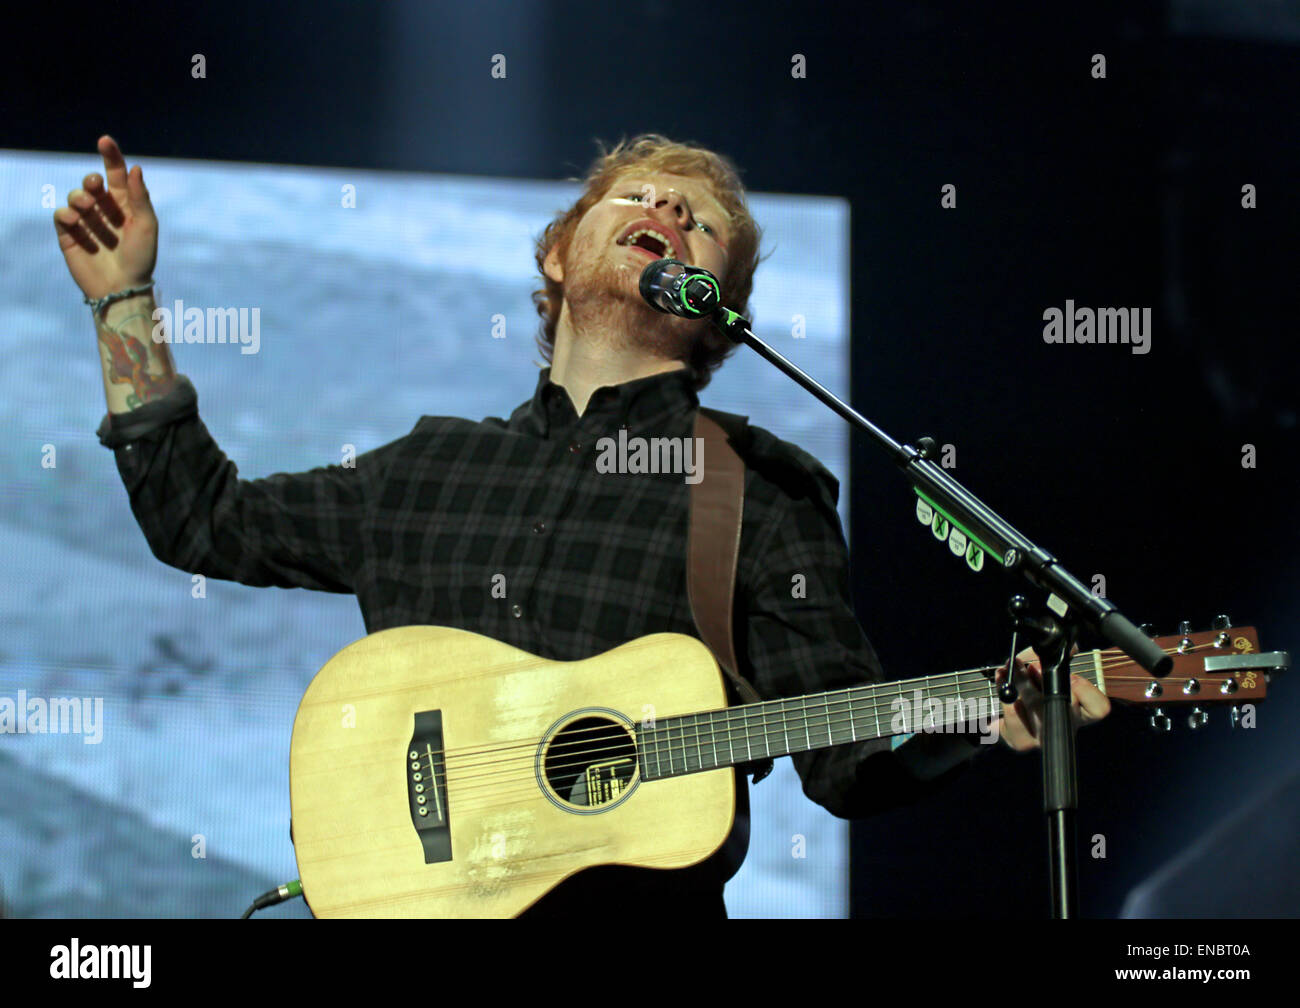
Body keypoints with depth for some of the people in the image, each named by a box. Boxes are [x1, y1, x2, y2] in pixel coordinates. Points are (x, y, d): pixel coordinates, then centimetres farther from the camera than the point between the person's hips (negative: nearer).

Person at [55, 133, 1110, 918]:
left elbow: (848, 762, 3)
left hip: (641, 901, -3)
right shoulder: (429, 468, 17)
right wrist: (126, 296, 24)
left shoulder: (761, 493, 5)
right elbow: (200, 517, 26)